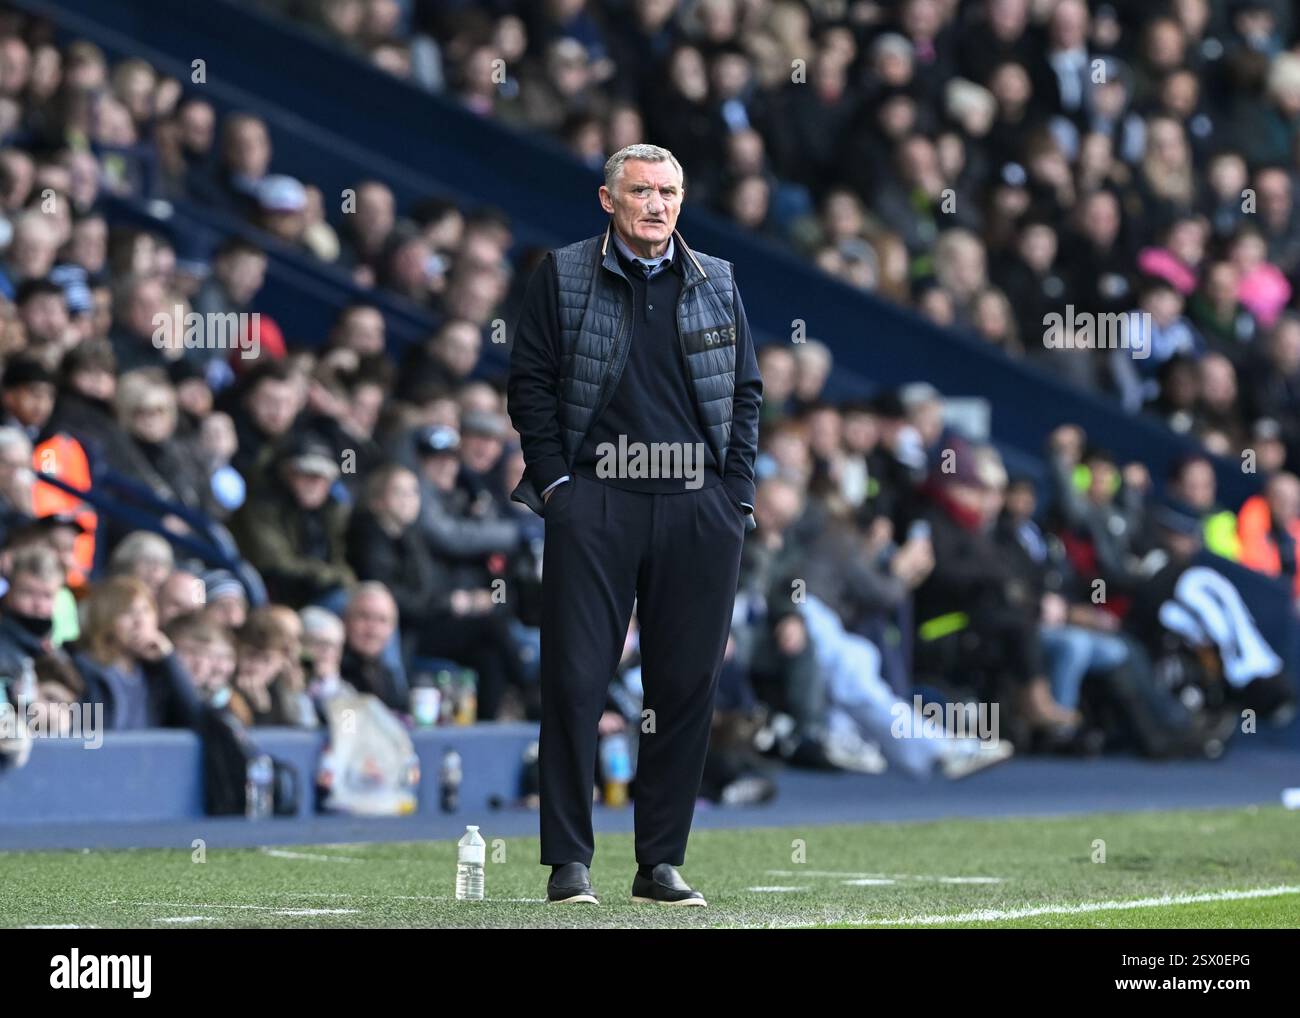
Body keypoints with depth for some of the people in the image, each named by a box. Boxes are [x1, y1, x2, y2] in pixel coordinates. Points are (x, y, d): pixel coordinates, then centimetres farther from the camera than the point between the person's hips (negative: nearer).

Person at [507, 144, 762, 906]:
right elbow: (530, 382, 5)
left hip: (698, 507, 2)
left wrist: (734, 495, 6)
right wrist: (555, 482, -3)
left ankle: (662, 862, 9)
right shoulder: (563, 276, 7)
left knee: (688, 686, 2)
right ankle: (569, 862, 0)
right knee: (576, 679, -5)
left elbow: (747, 391, 15)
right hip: (594, 501, -2)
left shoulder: (717, 283, 14)